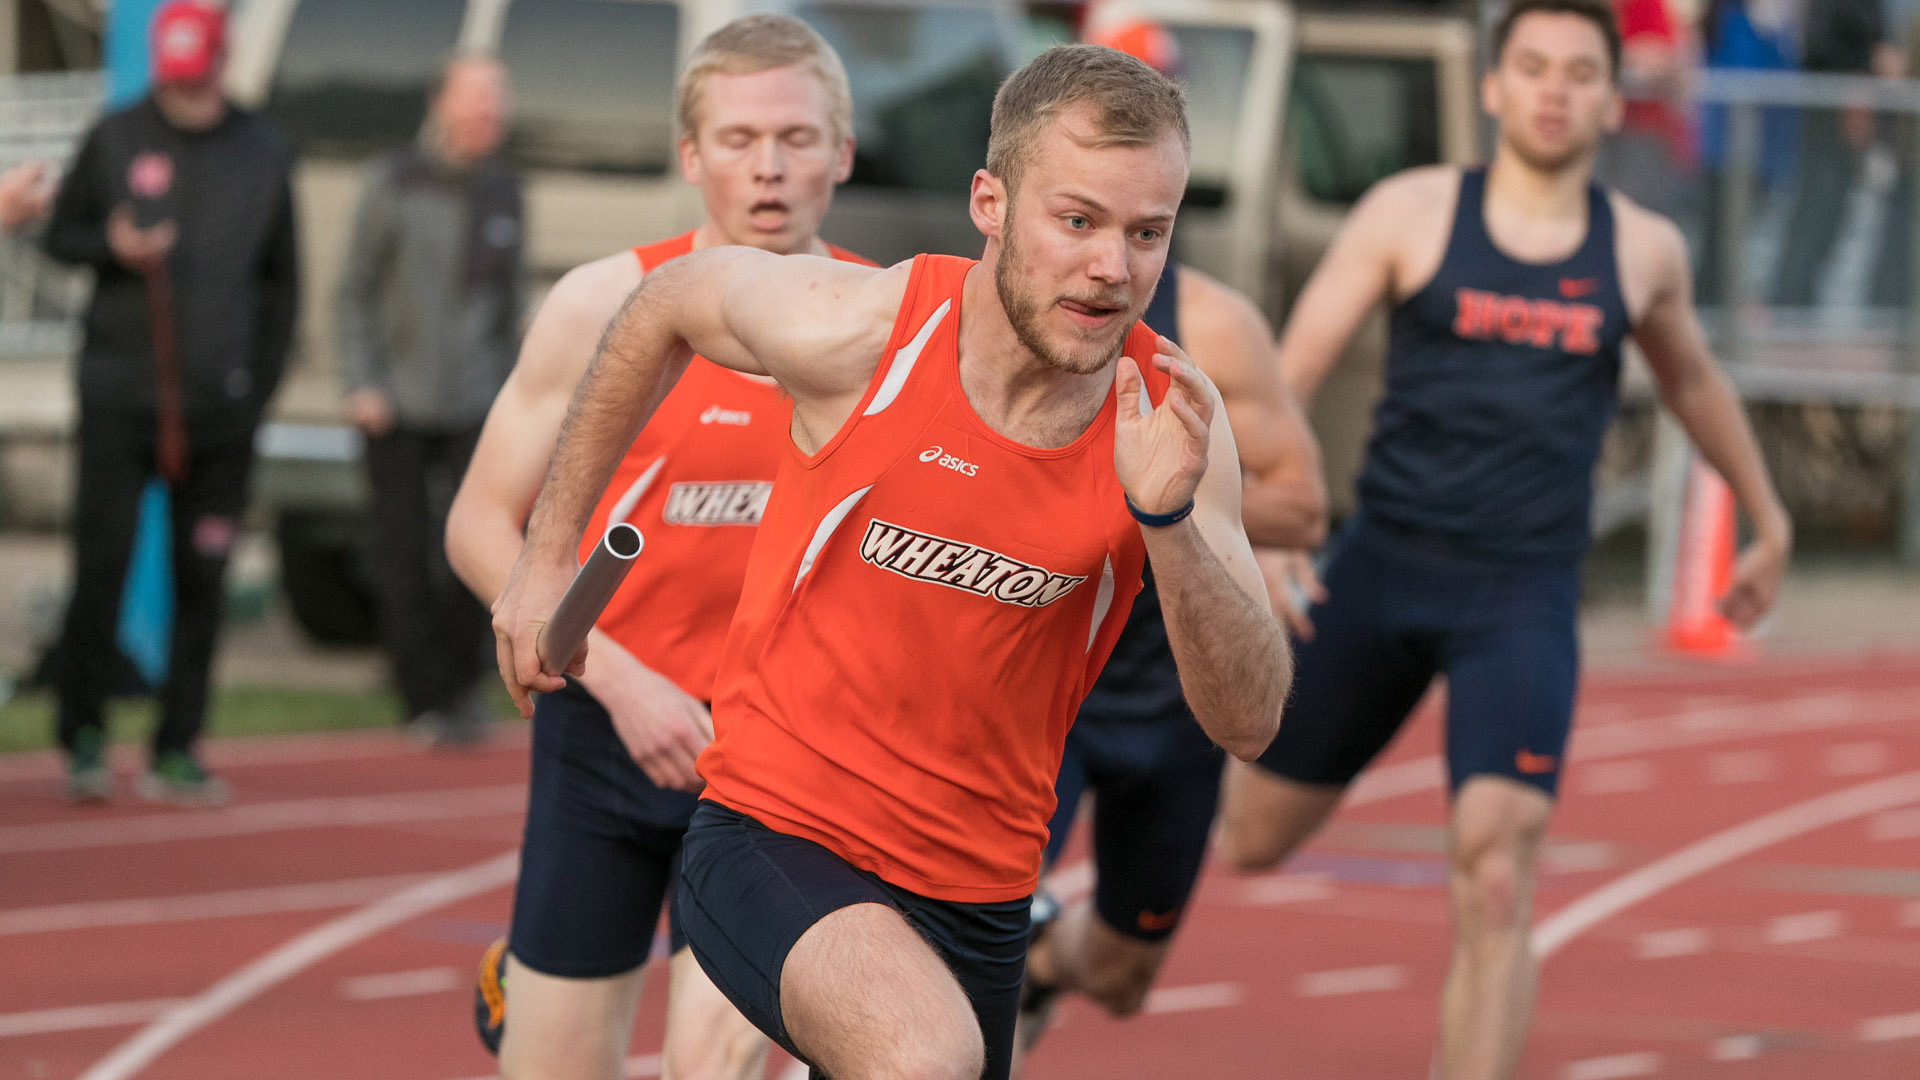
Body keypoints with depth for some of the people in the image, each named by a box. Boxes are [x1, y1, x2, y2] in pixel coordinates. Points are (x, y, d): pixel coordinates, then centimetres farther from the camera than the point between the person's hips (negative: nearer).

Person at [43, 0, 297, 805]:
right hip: (120, 396, -2)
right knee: (101, 565, -7)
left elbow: (281, 278, 15)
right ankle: (82, 738, 1)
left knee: (203, 581, 1)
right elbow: (60, 235, 10)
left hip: (219, 405, 2)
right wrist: (112, 246, -12)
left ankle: (176, 752, 6)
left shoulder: (263, 153, 10)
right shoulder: (115, 140, 5)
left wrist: (263, 379, 7)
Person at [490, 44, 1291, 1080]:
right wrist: (548, 550, 14)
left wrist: (1168, 519, -30)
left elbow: (1248, 724, -12)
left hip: (979, 896, 5)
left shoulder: (1168, 415, -9)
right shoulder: (856, 330, -16)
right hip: (774, 831, -4)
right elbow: (665, 303, 7)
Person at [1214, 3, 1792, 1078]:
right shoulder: (1411, 213, -2)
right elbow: (1287, 373, -4)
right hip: (1385, 572, 0)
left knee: (1495, 885, -17)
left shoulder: (1645, 251, 6)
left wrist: (1769, 518, 37)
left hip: (1526, 597, 0)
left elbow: (1693, 382, 26)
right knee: (1253, 838, 12)